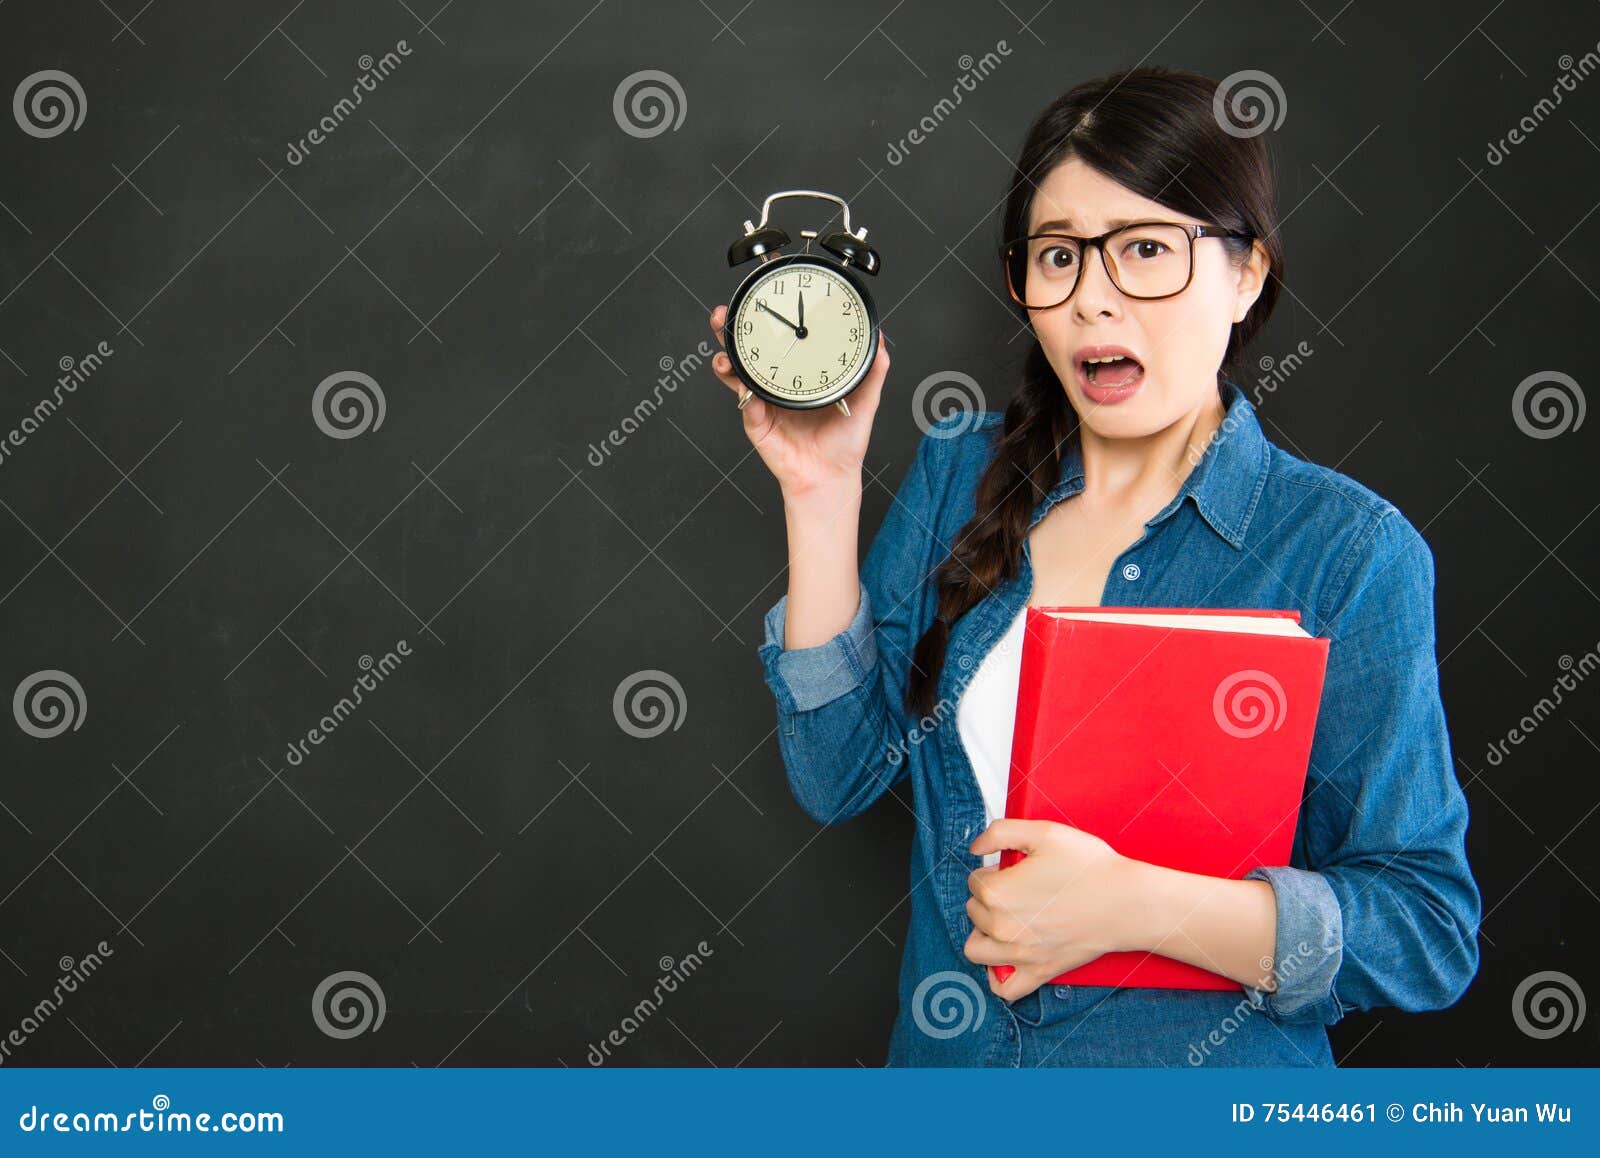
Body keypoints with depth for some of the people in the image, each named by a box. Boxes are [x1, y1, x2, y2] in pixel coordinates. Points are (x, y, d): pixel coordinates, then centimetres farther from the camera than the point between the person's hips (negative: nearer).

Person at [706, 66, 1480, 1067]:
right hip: (945, 1060, 4)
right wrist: (824, 493, -15)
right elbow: (840, 775, -7)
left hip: (1210, 1112, -3)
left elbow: (1432, 932, -15)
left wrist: (1134, 903, -27)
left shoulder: (1349, 550, -14)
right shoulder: (961, 474, -2)